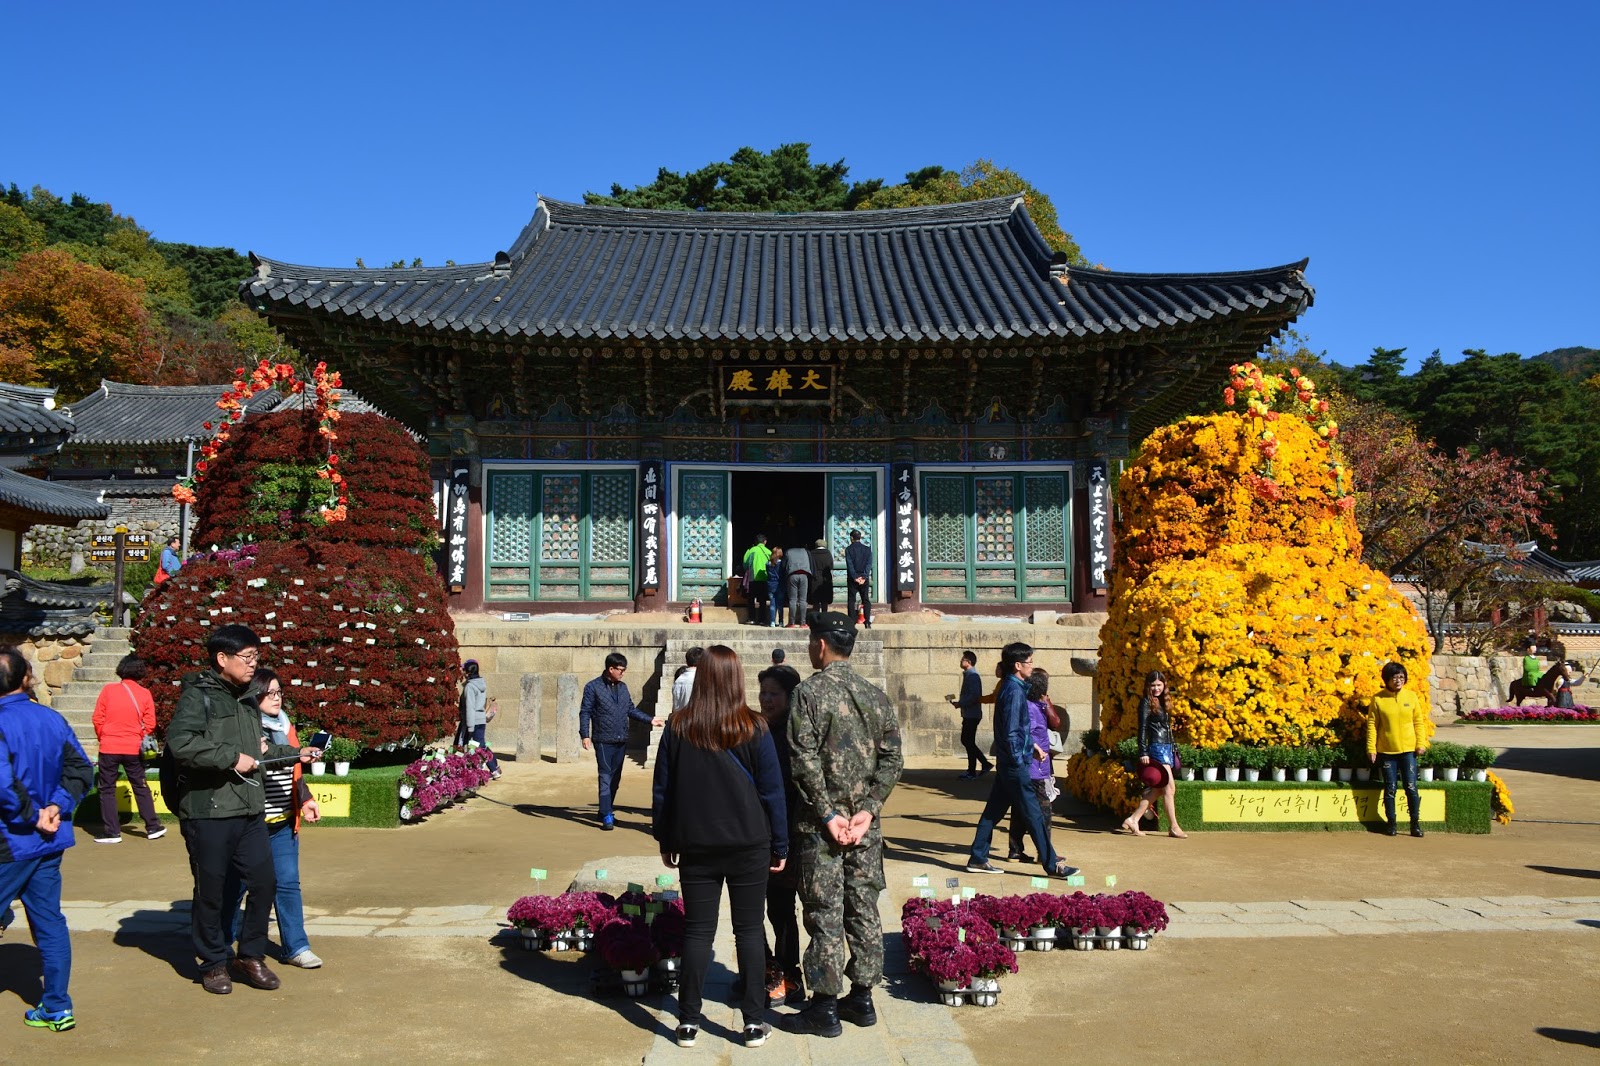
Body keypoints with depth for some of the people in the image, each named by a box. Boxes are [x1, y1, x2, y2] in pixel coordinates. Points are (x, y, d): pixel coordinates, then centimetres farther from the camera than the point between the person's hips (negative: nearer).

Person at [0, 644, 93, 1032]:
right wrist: (56, 806, -4)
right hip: (49, 841, 6)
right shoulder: (52, 719, 3)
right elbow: (80, 770, 4)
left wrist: (34, 815, -13)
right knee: (49, 921, 11)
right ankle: (57, 1008, 17)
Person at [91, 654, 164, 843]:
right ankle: (153, 827, 16)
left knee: (107, 789, 9)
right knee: (141, 787, 13)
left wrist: (103, 739, 13)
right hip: (133, 748, 1)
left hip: (109, 748, -1)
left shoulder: (108, 690, -3)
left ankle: (112, 832, 8)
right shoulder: (144, 694, -2)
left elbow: (97, 719, -2)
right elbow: (150, 723, -2)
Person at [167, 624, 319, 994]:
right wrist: (231, 758, -22)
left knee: (264, 882, 7)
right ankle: (215, 963, 23)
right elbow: (180, 742, -25)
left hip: (249, 811, 7)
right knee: (210, 891, 7)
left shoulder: (247, 699, 16)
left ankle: (250, 956, 24)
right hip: (208, 813, -7)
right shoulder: (197, 695, -10)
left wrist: (295, 753, 16)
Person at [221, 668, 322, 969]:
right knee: (236, 885, 9)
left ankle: (296, 947, 11)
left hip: (283, 823, 5)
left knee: (287, 884, 6)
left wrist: (305, 799, 6)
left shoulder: (285, 727, 11)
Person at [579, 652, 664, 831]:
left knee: (615, 778, 11)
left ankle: (606, 811, 23)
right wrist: (585, 735, -15)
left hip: (621, 741, 6)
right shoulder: (593, 687, -5)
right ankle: (606, 816, -6)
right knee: (606, 778, -7)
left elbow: (631, 710, 18)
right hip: (603, 741, -6)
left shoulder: (622, 687, 12)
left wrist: (650, 719, 9)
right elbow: (585, 712, -6)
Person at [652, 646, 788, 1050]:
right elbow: (772, 791, -4)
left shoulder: (677, 728, -3)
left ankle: (688, 1022, 13)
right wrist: (780, 846, 5)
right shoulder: (753, 728, -7)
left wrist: (665, 840, 14)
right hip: (749, 846, -1)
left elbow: (662, 790, 3)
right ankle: (754, 1023, 11)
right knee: (749, 929, 8)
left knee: (697, 930, 9)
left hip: (695, 847, 1)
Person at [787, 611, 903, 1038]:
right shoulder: (875, 695, 6)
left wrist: (828, 814, -13)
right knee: (864, 909, 13)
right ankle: (862, 998, 22)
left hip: (820, 823, -5)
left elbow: (804, 759, -17)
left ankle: (825, 1008, 8)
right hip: (864, 824, 5)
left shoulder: (809, 691, -10)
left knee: (825, 914, 1)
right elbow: (892, 759, 2)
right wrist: (867, 810, -2)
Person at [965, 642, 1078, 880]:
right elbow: (1011, 732, -21)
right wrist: (1018, 761, -16)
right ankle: (1052, 864, 5)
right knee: (1033, 814, -2)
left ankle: (978, 859, 17)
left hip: (1006, 764, 10)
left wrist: (1031, 746, 19)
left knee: (994, 811, 12)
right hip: (1015, 765, -10)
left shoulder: (1011, 687, 13)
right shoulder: (1015, 691, -17)